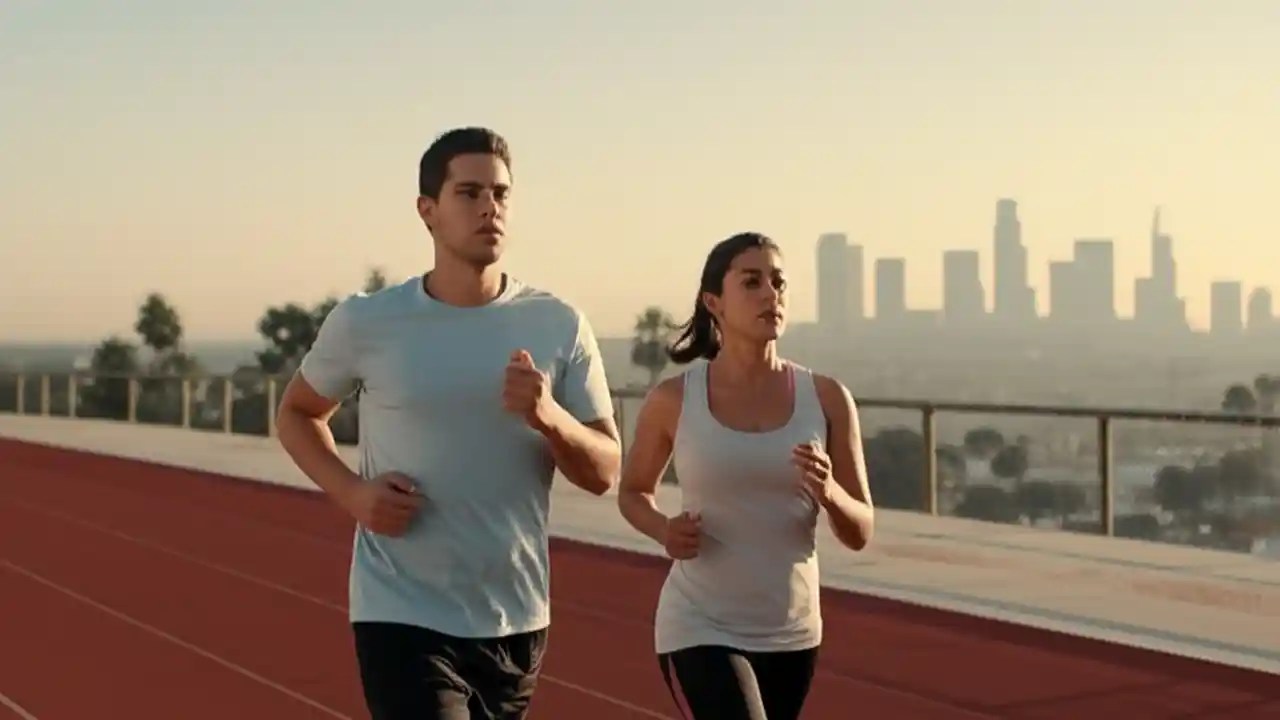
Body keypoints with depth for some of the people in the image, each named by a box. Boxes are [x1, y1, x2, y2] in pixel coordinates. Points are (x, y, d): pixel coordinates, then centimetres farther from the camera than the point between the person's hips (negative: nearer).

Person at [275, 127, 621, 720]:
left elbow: (605, 473, 0)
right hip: (402, 618, -3)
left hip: (516, 622, 4)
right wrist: (350, 493, -7)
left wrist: (548, 416, -21)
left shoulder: (559, 326, -1)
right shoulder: (366, 322, -5)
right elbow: (296, 413, 12)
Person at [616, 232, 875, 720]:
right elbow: (633, 491, 10)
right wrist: (665, 531, -11)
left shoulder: (826, 399, -4)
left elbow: (860, 533, 1)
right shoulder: (674, 401, -8)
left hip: (792, 634, 4)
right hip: (700, 630, -4)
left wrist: (827, 492, -21)